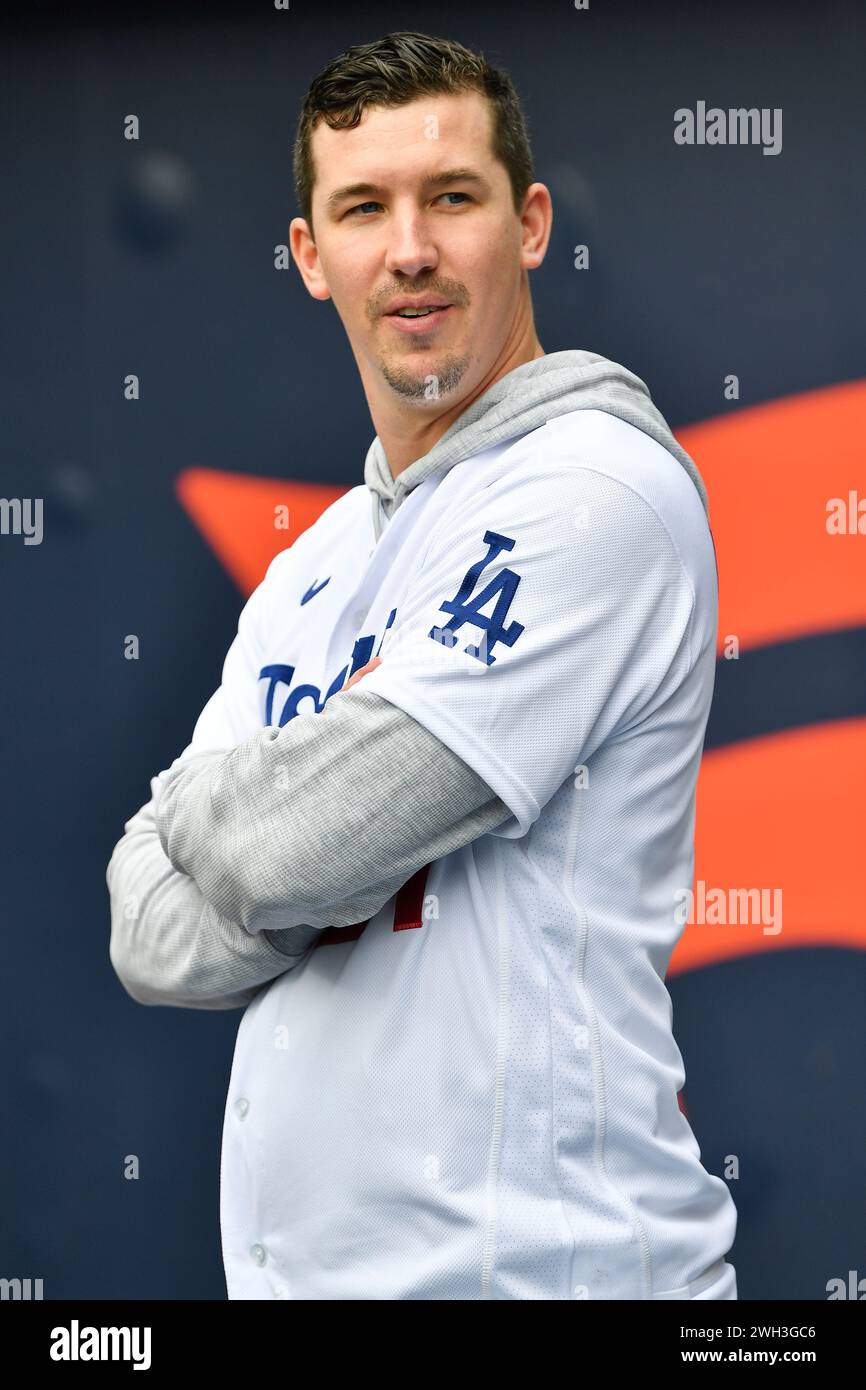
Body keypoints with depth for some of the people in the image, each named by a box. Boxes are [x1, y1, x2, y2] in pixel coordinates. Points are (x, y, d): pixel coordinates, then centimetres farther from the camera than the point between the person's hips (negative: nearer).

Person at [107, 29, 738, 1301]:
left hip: (532, 1256, -7)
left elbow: (290, 849, -20)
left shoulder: (598, 487, -13)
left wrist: (197, 799, 1)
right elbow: (160, 942, 4)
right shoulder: (313, 568, 12)